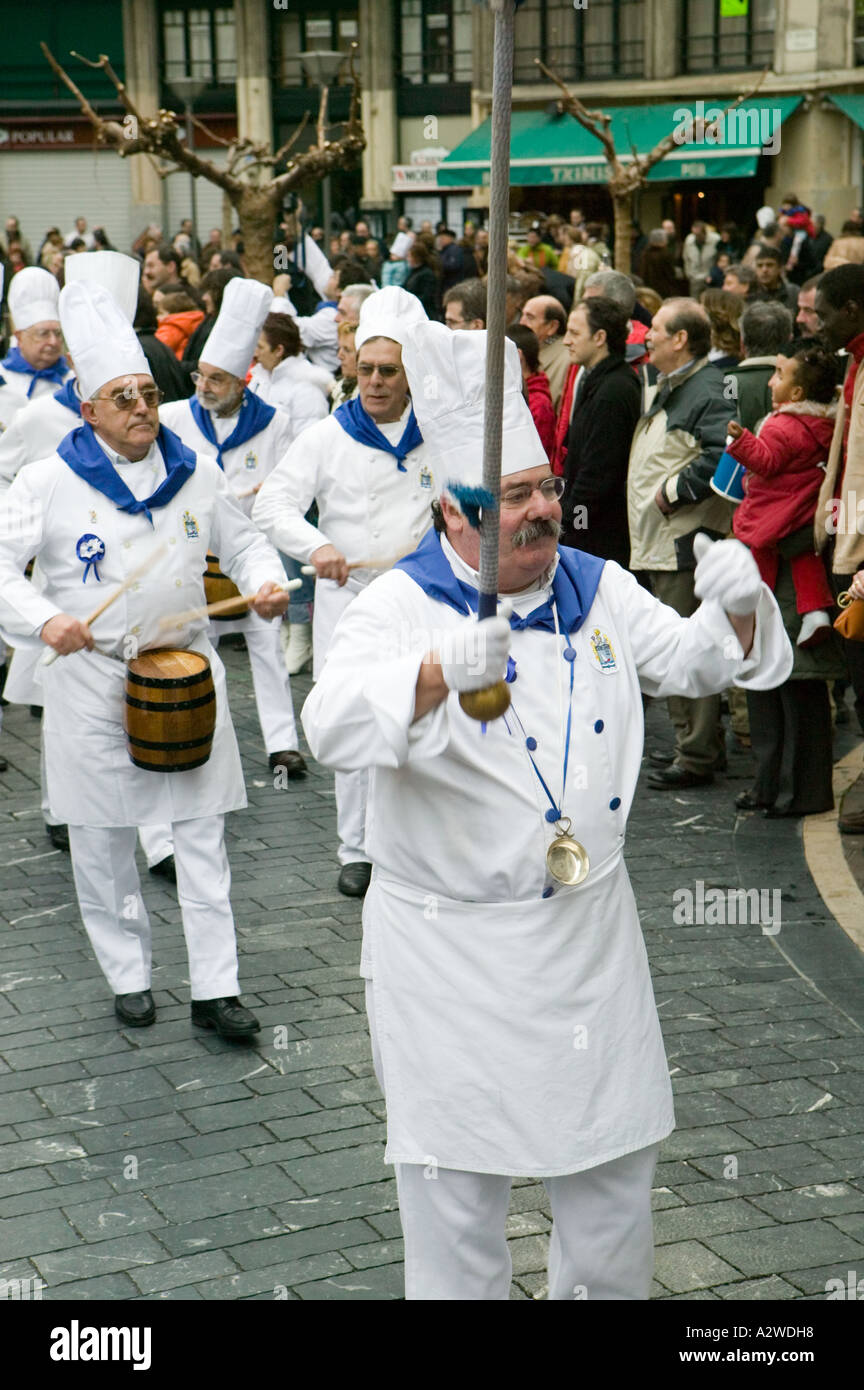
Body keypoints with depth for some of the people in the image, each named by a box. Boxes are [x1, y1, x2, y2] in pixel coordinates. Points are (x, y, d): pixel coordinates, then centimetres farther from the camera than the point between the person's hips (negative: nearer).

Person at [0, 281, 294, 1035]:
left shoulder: (195, 472, 5)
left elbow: (242, 540, 16)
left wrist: (265, 579, -6)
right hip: (92, 679, -2)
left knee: (202, 832, 2)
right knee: (104, 839, 7)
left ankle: (215, 988, 7)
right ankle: (129, 977, 23)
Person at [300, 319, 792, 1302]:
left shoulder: (596, 590, 4)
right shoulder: (402, 605, -13)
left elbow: (693, 662, 10)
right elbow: (333, 726, -29)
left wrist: (736, 608, -14)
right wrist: (439, 670, -48)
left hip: (589, 932, 5)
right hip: (450, 951, -5)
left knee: (615, 1169, 18)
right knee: (456, 1186, 8)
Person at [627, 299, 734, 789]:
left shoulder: (708, 390, -14)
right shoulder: (665, 390, 19)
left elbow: (721, 455, -28)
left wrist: (673, 491, -19)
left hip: (688, 542, -11)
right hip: (663, 540, 11)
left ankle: (697, 756, -4)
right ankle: (699, 743, 23)